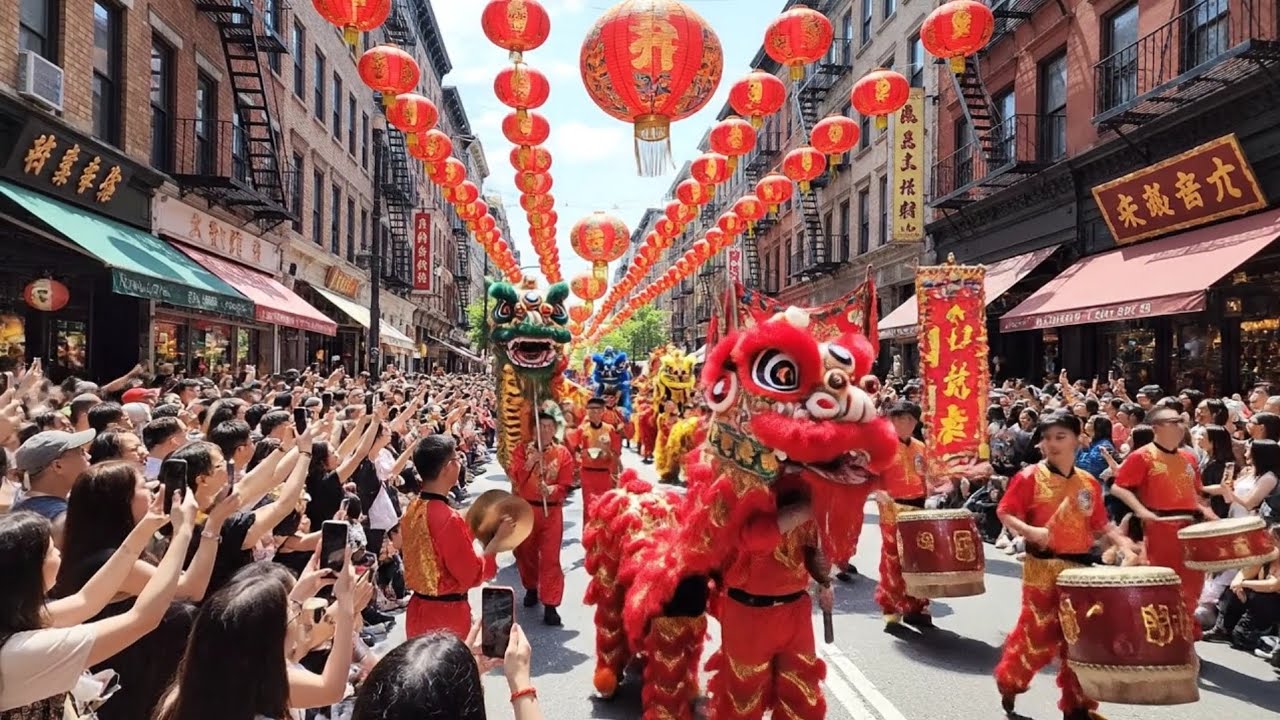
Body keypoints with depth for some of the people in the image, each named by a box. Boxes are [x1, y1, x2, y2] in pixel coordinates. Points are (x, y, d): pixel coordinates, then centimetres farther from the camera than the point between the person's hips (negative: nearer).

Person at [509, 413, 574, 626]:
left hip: (551, 511, -2)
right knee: (525, 553, 15)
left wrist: (551, 490, -25)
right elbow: (515, 478, -12)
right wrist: (529, 463, -27)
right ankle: (531, 589, 40)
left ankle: (550, 605, -3)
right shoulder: (523, 450, 0)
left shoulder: (563, 453, -2)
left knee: (550, 558, -5)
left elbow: (565, 485, -6)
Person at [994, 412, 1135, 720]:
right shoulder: (1029, 477, -7)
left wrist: (1124, 542, -3)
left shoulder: (1089, 483, 8)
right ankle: (1008, 682, 23)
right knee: (1038, 632, -2)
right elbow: (1005, 513, -8)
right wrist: (1029, 530, -24)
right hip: (1043, 568, -4)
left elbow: (1101, 523, 13)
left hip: (1081, 567, 5)